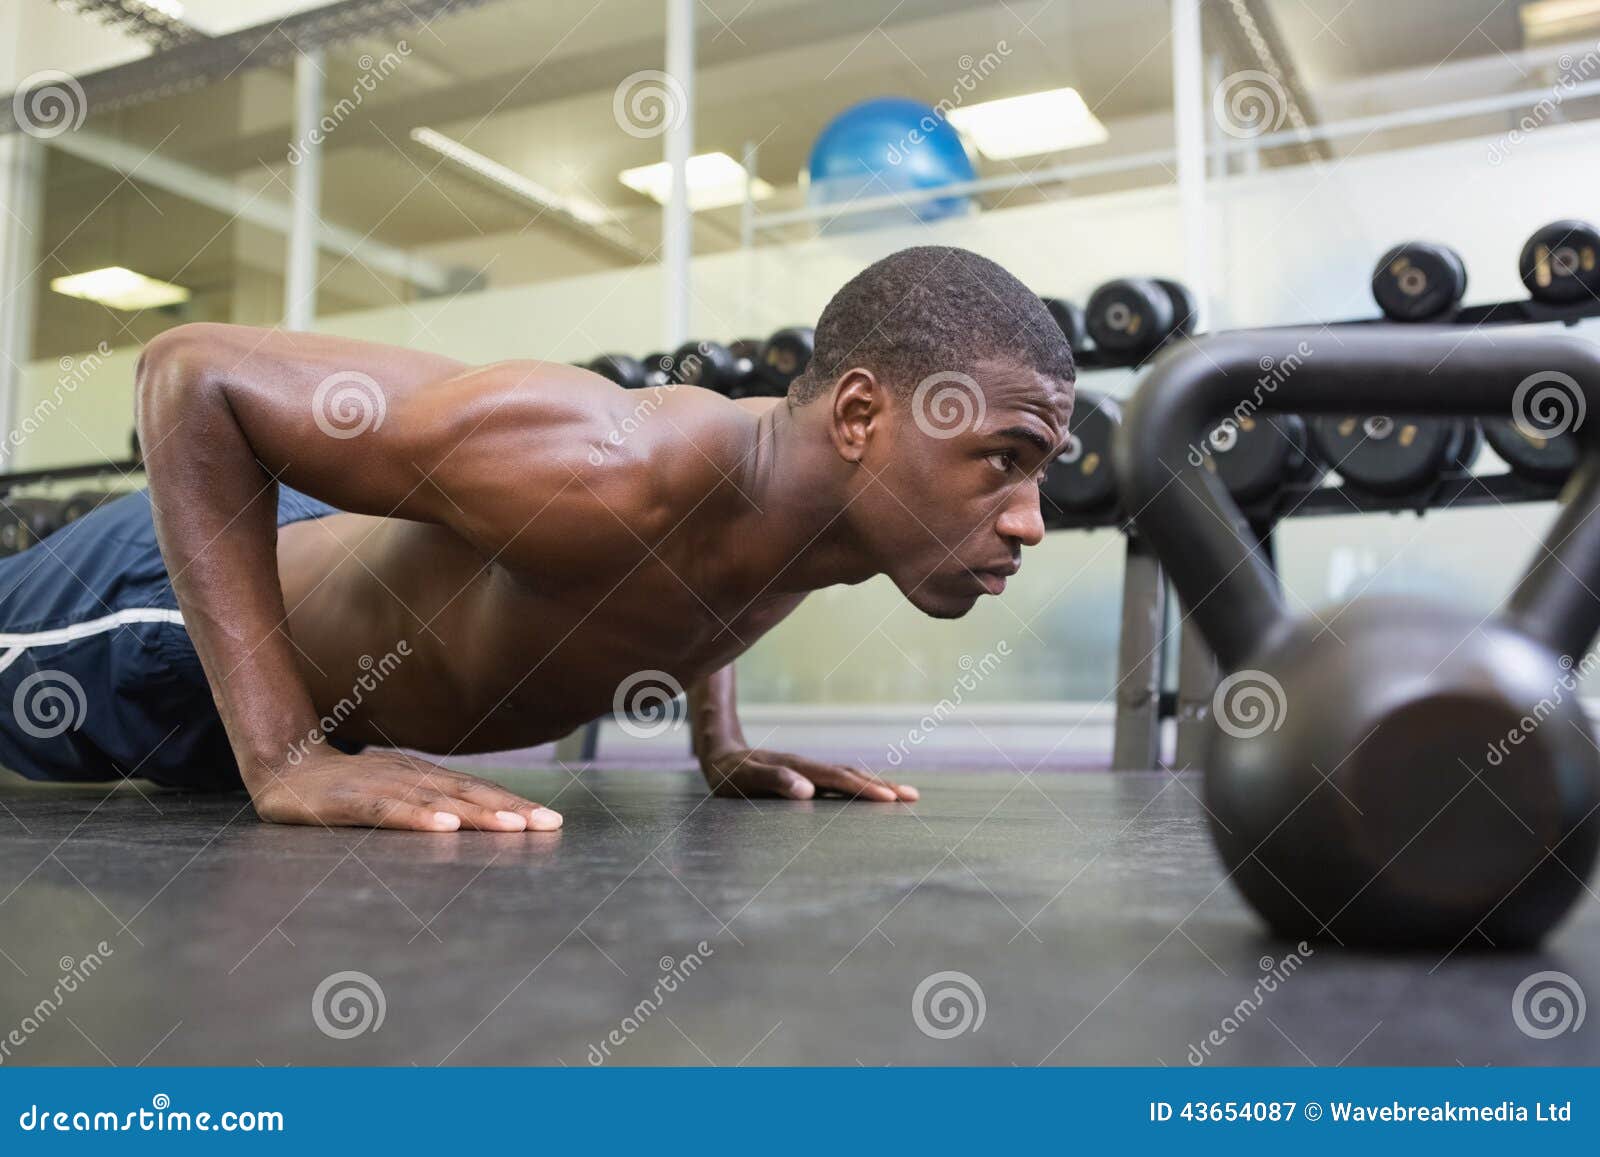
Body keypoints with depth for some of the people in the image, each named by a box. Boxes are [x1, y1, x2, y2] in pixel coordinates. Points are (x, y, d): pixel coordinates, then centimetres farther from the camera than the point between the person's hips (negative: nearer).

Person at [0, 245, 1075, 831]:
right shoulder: (600, 464, -46)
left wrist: (722, 746, -2)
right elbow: (194, 371, -38)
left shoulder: (818, 504, -19)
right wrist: (280, 758, -41)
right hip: (179, 606, -7)